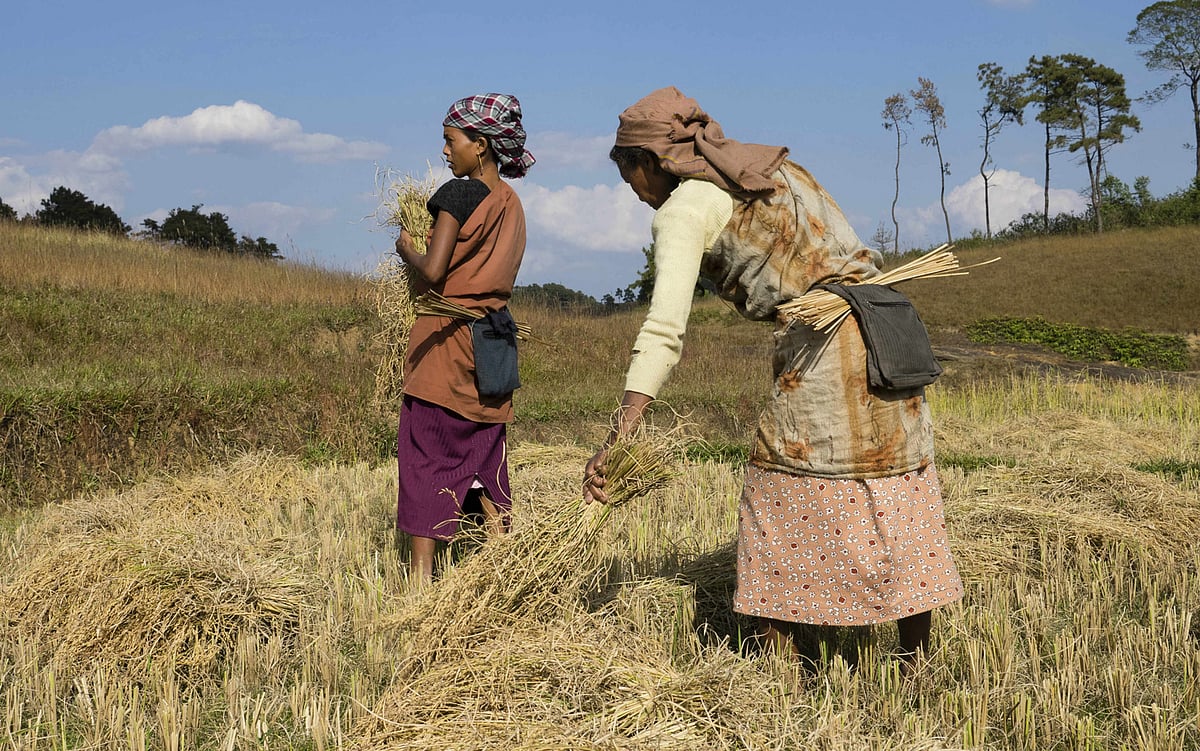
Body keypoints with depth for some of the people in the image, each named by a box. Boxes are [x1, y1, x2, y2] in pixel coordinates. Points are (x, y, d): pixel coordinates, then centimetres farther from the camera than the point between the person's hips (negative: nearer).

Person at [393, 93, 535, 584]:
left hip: (446, 336, -7)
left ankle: (420, 576, -3)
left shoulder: (458, 193, -11)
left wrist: (405, 248, 1)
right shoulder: (512, 205, 11)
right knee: (484, 459, 13)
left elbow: (432, 271, -19)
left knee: (425, 456, -2)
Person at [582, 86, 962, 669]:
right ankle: (916, 666, 22)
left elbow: (664, 330, -16)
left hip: (822, 348, -8)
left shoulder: (685, 209, -3)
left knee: (781, 510, 5)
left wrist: (618, 436, -20)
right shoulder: (773, 167, 20)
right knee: (896, 504, 13)